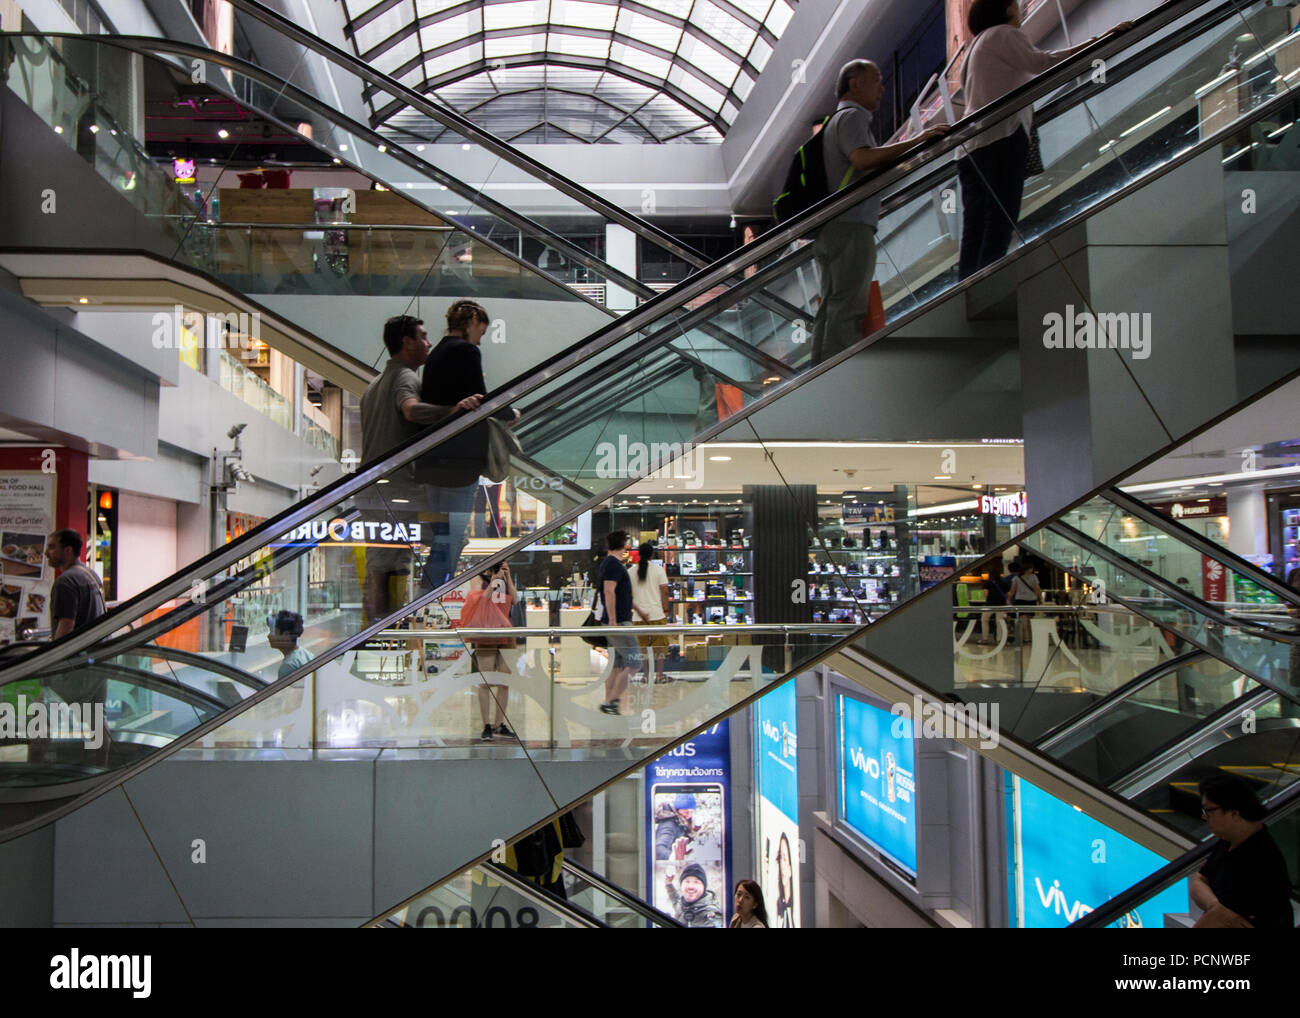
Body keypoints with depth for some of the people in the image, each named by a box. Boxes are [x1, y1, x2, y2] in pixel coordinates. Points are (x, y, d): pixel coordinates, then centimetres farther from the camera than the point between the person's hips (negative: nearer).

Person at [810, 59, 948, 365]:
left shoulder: (837, 120, 29)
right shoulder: (852, 116, -3)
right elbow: (862, 158, -22)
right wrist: (915, 141, -22)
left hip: (831, 229, 10)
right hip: (850, 225, -10)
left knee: (831, 306, 8)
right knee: (847, 307, -13)